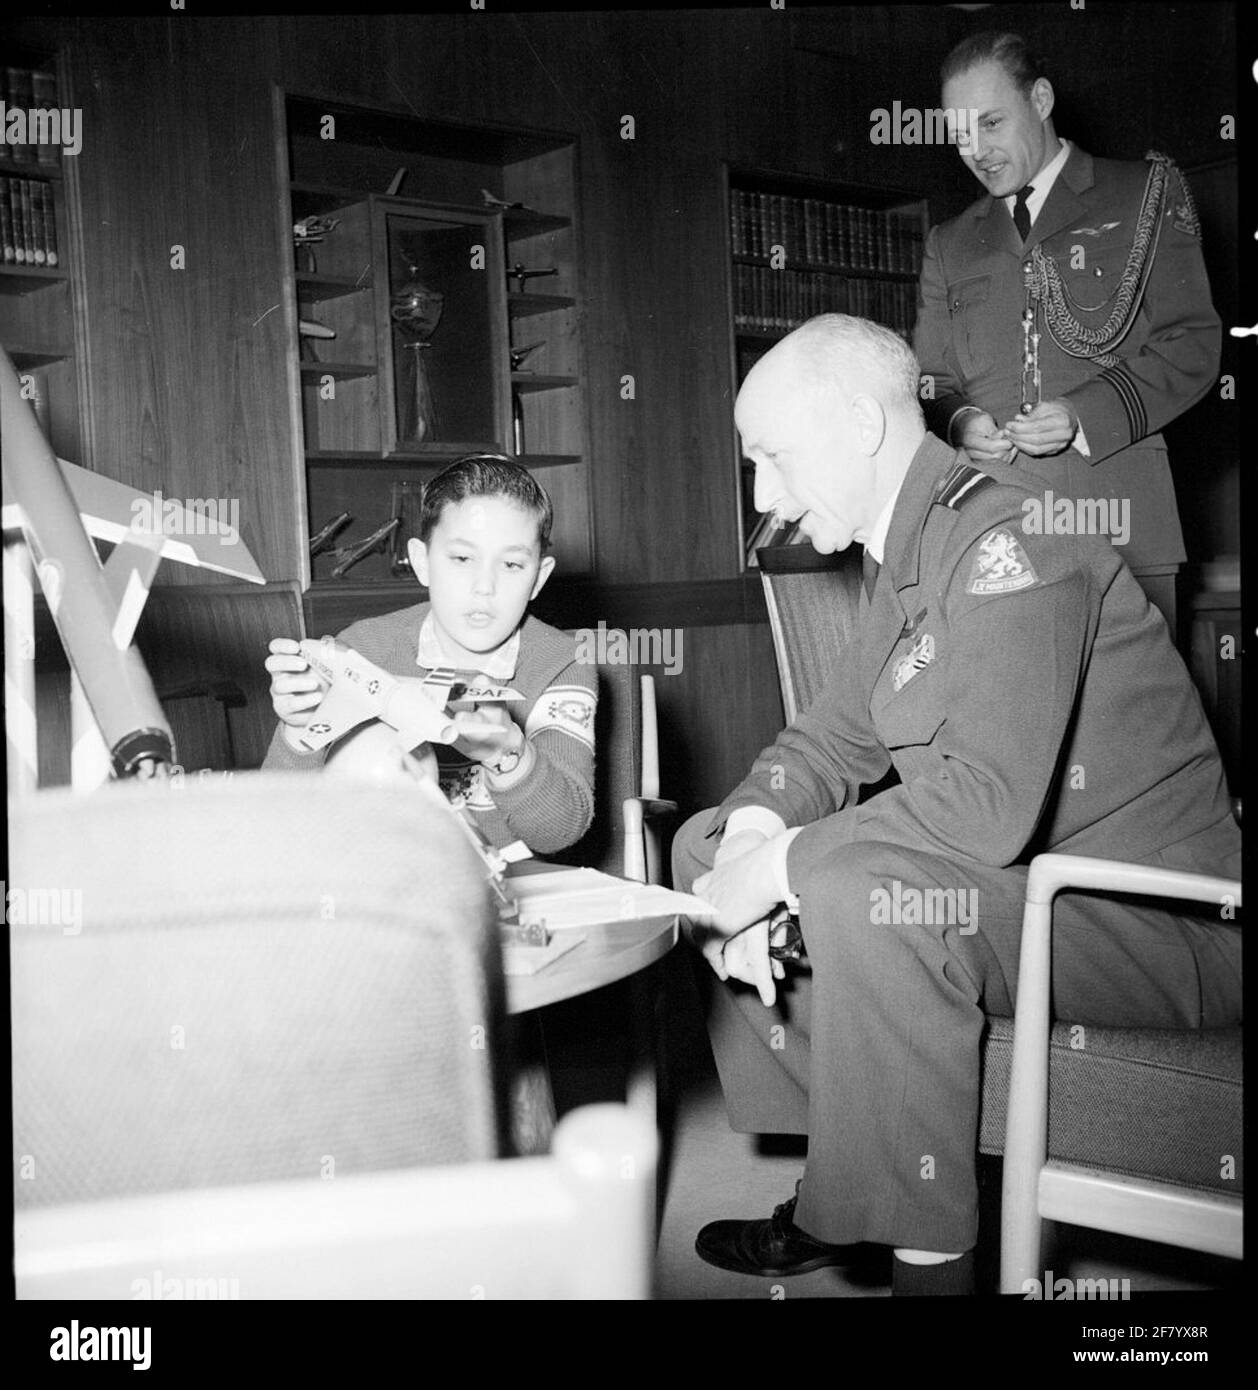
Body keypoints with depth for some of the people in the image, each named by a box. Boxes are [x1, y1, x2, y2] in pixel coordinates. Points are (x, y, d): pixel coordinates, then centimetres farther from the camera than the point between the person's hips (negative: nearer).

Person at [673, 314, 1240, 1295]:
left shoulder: (1008, 543, -21)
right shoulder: (906, 553, 10)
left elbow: (987, 805, -32)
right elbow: (836, 734, 13)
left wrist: (785, 863, -23)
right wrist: (750, 833, -7)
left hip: (1164, 920, -10)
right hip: (1017, 884, 10)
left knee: (857, 896, -35)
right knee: (705, 844, 6)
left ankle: (923, 1250, -16)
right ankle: (830, 1205, 8)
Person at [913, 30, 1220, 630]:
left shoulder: (1148, 193, 12)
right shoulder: (949, 245, 22)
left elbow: (1193, 344, 4)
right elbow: (929, 382, 20)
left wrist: (1085, 414, -12)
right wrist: (957, 422, -5)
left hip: (1116, 517, -2)